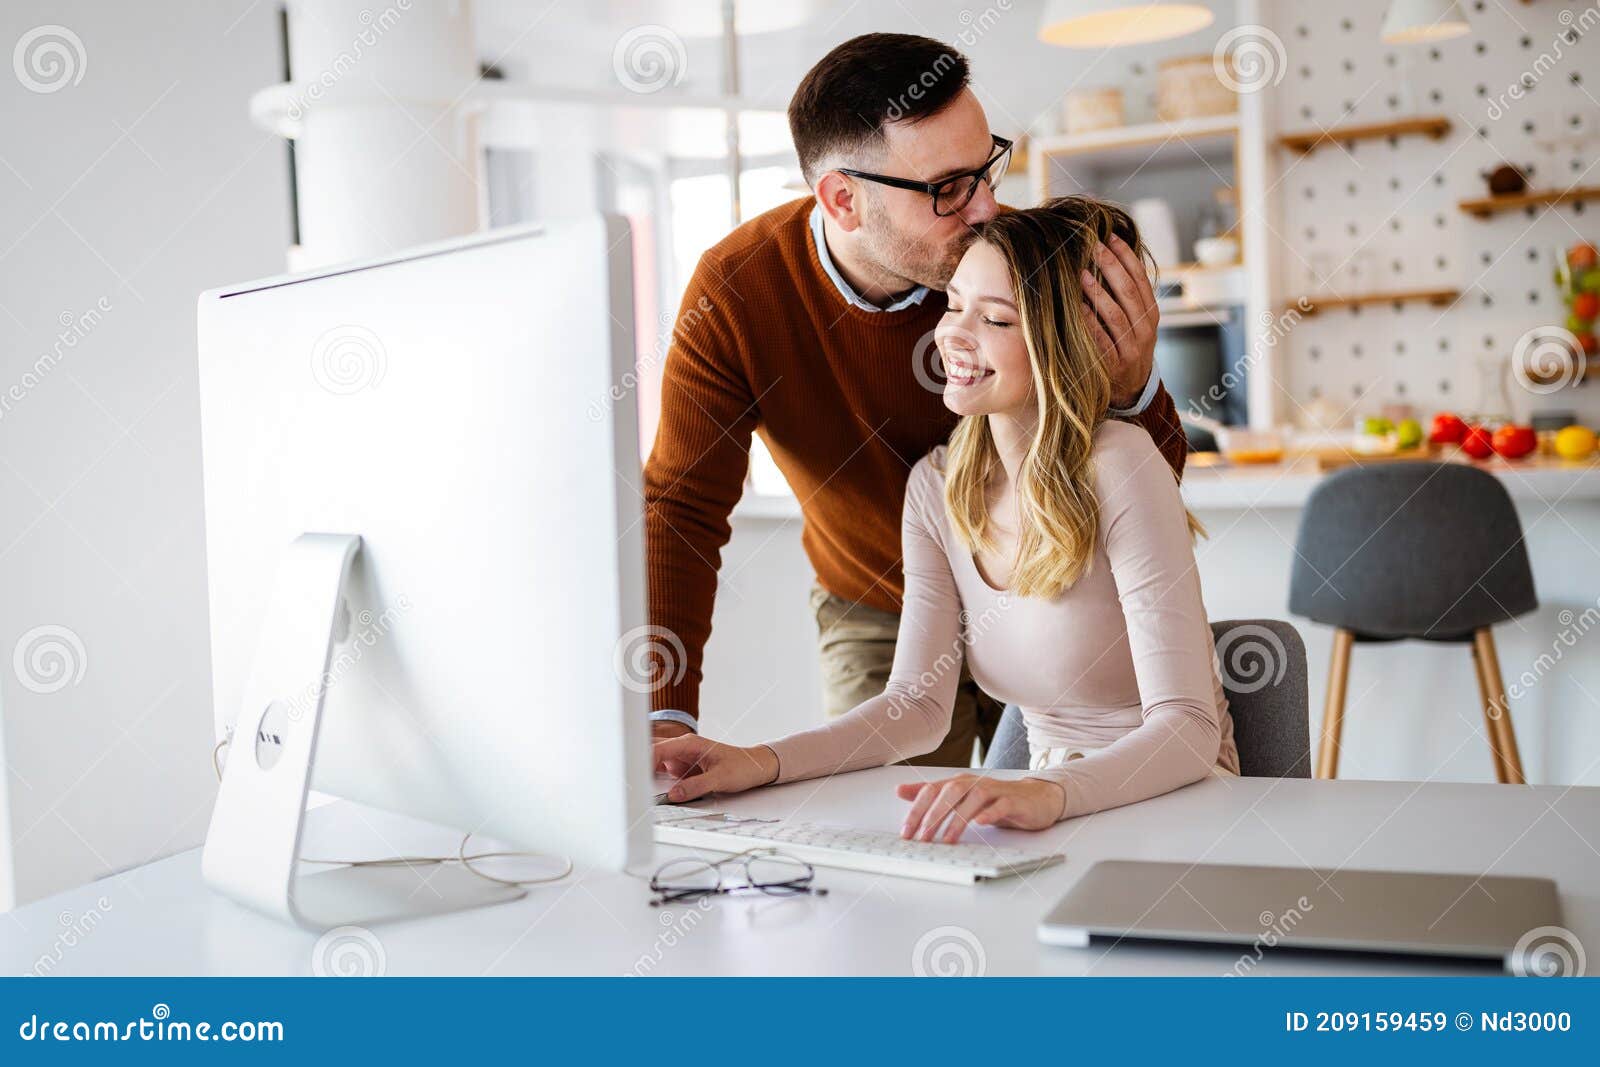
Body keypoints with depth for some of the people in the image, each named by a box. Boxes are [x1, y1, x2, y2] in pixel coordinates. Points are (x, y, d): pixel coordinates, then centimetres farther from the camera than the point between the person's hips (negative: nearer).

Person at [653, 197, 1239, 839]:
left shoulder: (1119, 469, -19)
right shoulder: (936, 488, 0)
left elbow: (1189, 730, -24)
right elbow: (918, 702, 0)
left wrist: (1046, 793, -43)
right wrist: (762, 762, -15)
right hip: (1056, 811, 5)